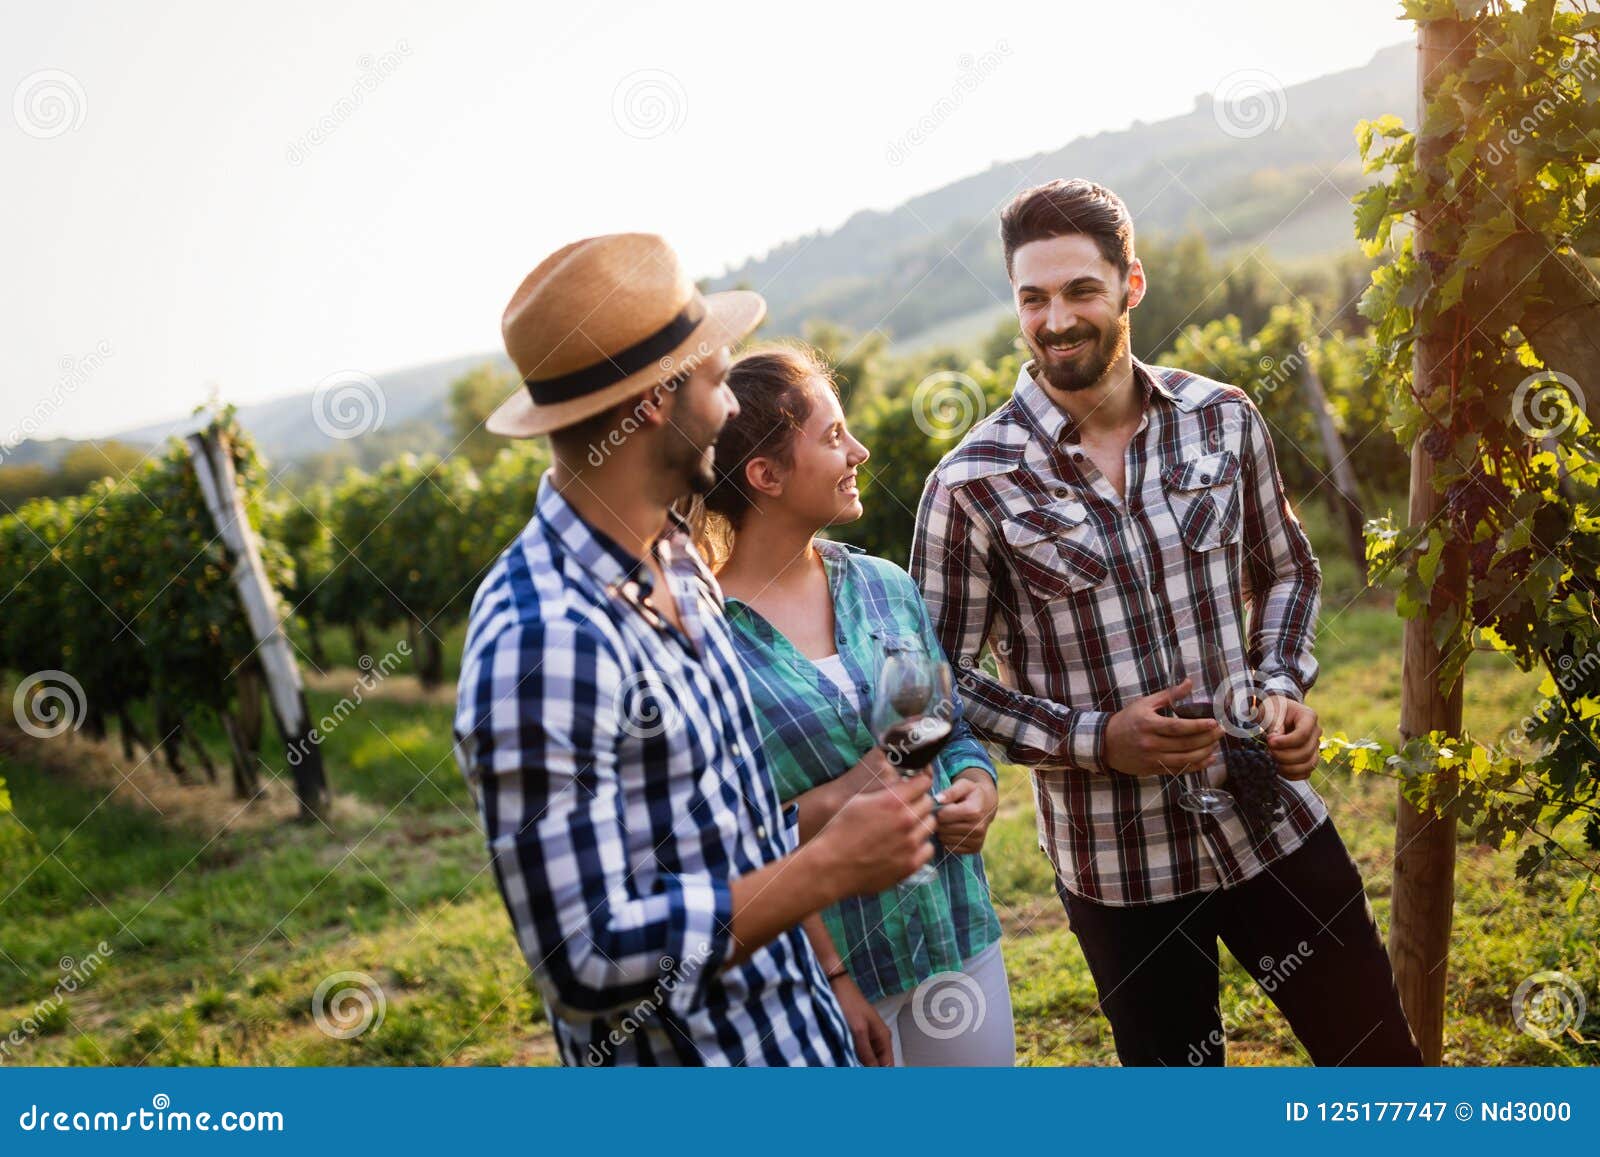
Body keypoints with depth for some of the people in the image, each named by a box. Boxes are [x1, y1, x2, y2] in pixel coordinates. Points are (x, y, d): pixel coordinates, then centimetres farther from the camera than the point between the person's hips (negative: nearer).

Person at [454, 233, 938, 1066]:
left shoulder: (675, 560, 2)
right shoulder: (543, 640, -27)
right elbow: (588, 961, -27)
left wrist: (831, 973, 11)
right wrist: (833, 868, -22)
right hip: (680, 1053, -8)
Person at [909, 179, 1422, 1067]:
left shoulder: (1223, 420, -1)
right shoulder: (972, 485, -12)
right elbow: (944, 677, -8)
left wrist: (1282, 688, -5)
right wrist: (1096, 740, -19)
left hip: (1272, 819, 3)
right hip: (1120, 866, -2)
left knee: (1383, 1059, 15)